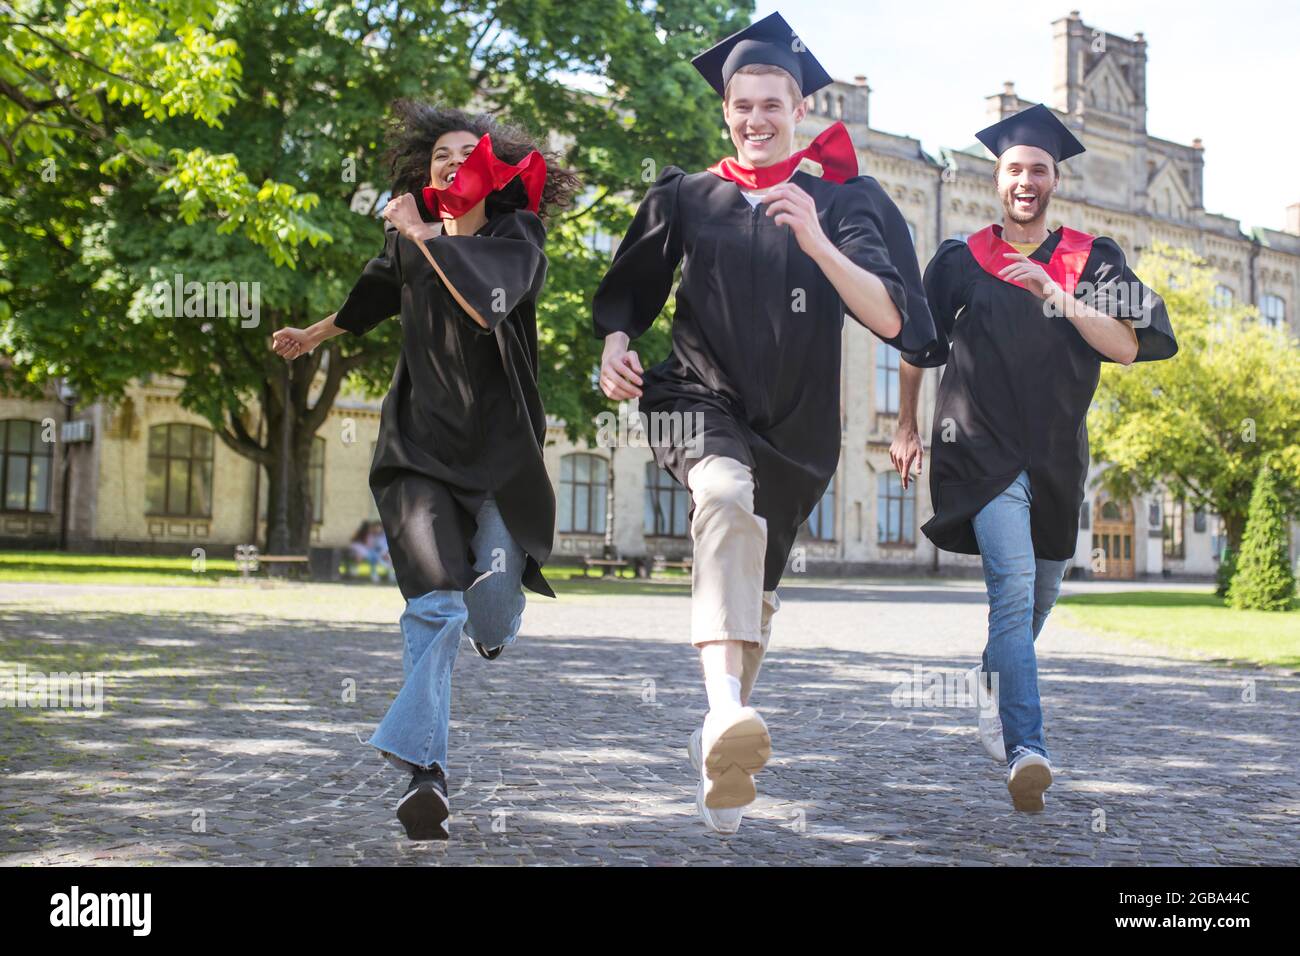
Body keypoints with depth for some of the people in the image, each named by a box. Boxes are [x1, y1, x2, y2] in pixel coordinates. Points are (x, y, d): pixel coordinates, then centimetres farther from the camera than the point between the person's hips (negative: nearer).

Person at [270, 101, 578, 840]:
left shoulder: (516, 236, -4)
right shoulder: (406, 238, 7)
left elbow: (488, 302, -26)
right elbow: (379, 290, 30)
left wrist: (424, 234, -19)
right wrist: (317, 334, 46)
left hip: (499, 440, -1)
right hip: (421, 439, 2)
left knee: (492, 590, -9)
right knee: (434, 603, -13)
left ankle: (495, 633, 33)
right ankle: (426, 772, -16)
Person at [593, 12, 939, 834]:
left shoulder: (844, 201, -1)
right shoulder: (688, 197, 4)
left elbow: (893, 319, -15)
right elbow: (629, 291, 16)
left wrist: (816, 242, -28)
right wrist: (615, 344, -5)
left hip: (794, 423, 2)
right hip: (703, 398, -2)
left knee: (757, 593, 14)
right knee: (726, 499, -36)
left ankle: (718, 750, 38)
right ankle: (727, 711, -53)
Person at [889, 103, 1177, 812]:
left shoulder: (1092, 261, 5)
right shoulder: (960, 260, 4)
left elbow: (1127, 348, -8)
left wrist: (1057, 298, -20)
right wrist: (906, 426, 18)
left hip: (1057, 456, 3)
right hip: (982, 449, -3)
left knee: (1038, 596, 15)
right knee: (1013, 586, -22)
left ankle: (994, 698, 43)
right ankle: (1025, 749, -28)